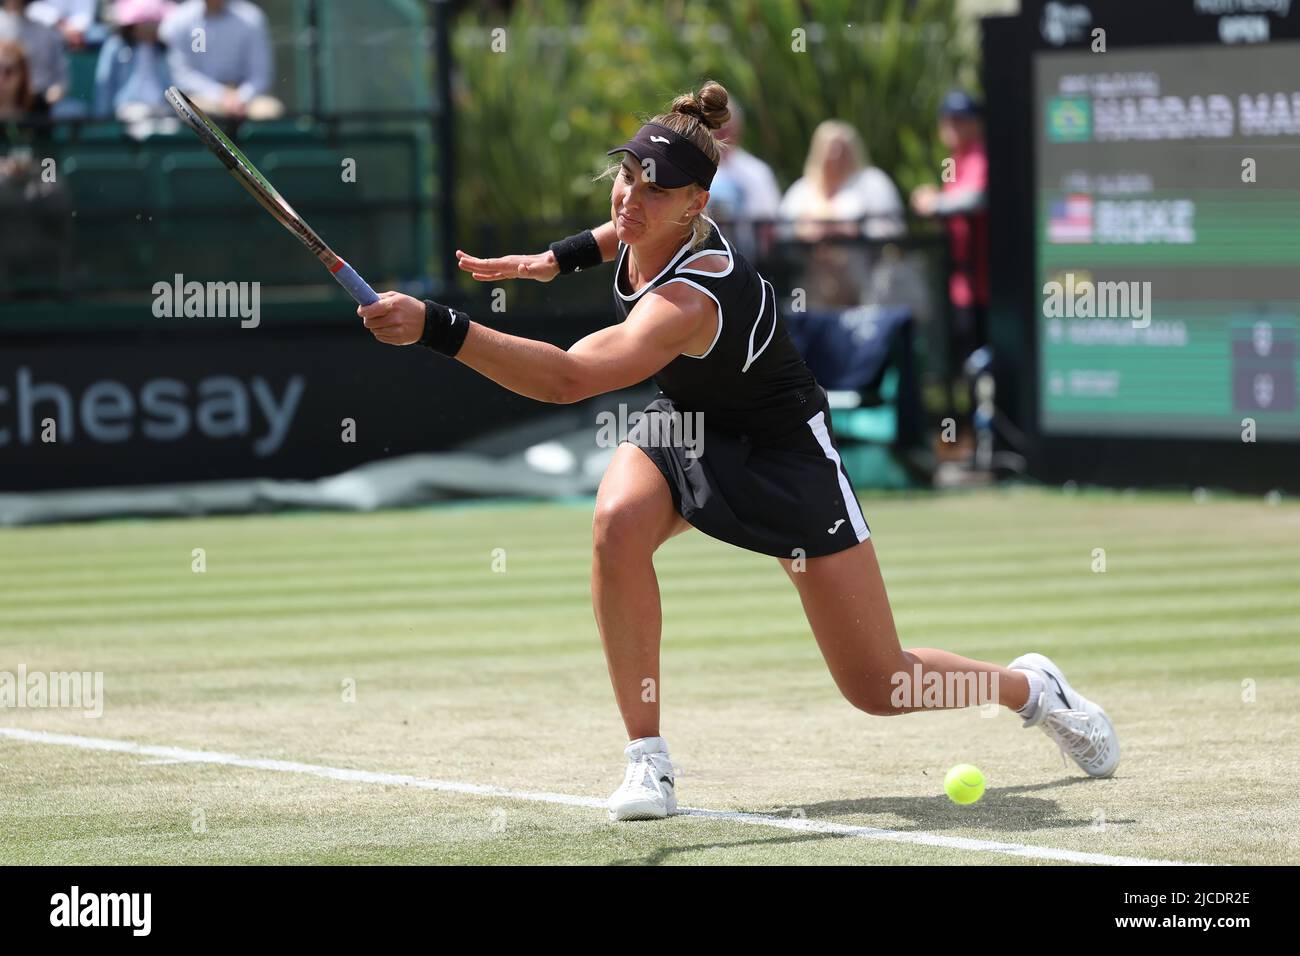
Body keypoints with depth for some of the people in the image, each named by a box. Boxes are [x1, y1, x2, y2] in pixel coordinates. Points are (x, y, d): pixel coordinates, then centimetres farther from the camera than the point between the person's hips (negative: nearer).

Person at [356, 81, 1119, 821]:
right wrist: (563, 256, 3)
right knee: (619, 521, -29)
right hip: (687, 428, 7)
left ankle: (1034, 688, 29)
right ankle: (648, 761, -17)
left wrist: (436, 327, -62)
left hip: (783, 457, -7)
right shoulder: (649, 233, -15)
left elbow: (568, 378, -55)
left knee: (878, 686, -3)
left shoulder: (689, 301, -40)